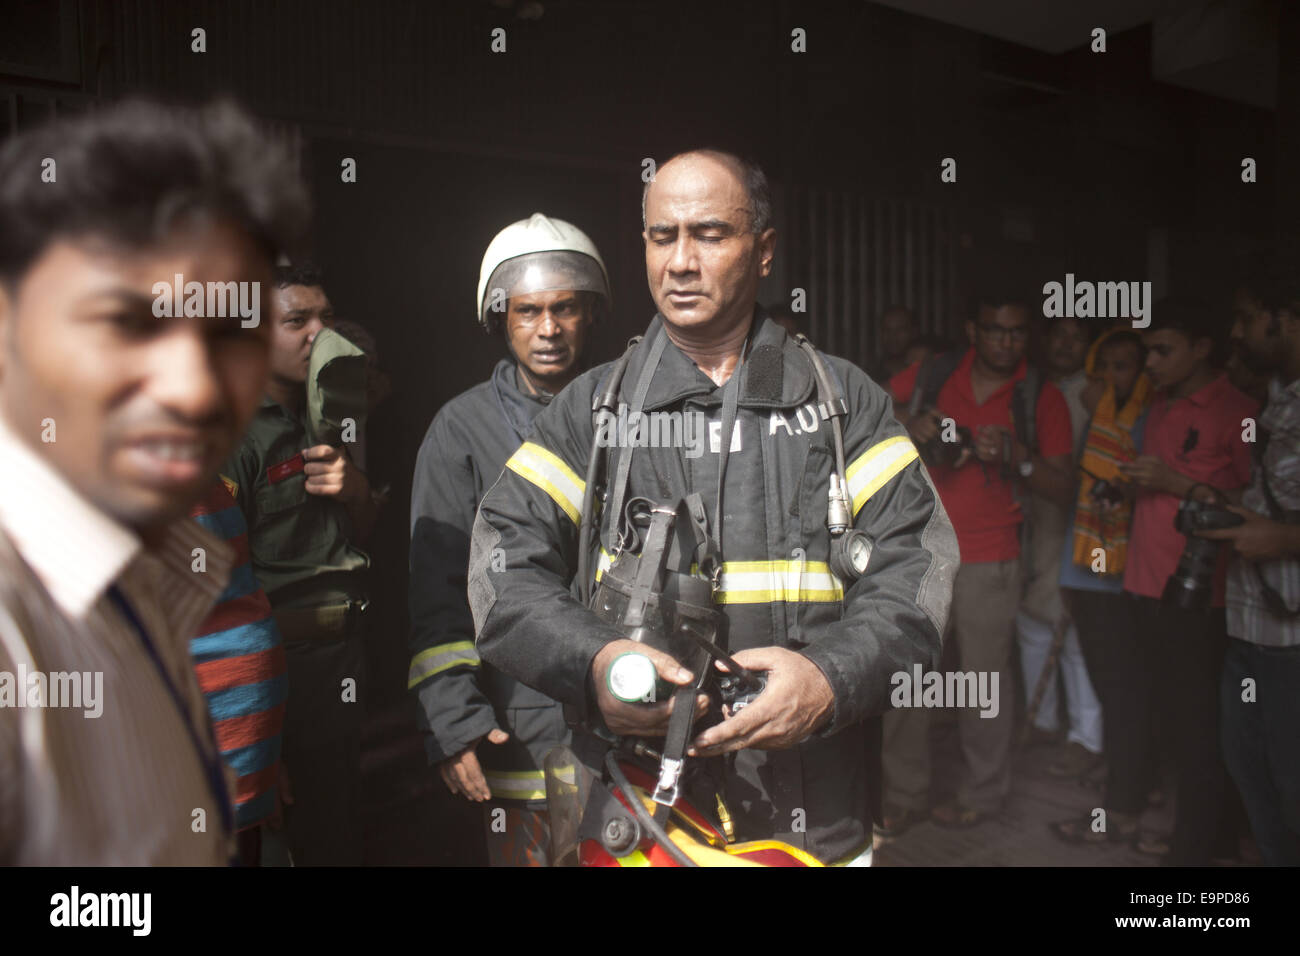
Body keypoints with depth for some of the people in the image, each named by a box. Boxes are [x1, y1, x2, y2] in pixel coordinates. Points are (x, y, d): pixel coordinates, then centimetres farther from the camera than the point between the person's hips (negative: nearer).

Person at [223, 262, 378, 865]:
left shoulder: (327, 415, 9)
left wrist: (354, 487, -7)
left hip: (341, 651, 7)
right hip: (274, 655, -7)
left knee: (336, 826, 20)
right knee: (263, 838, 8)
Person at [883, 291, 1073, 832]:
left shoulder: (1042, 400, 2)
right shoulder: (932, 376, 5)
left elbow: (1061, 487, 0)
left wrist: (1015, 455, -18)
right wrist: (905, 422, -8)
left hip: (988, 560, -2)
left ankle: (982, 794, 23)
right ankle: (904, 795, 18)